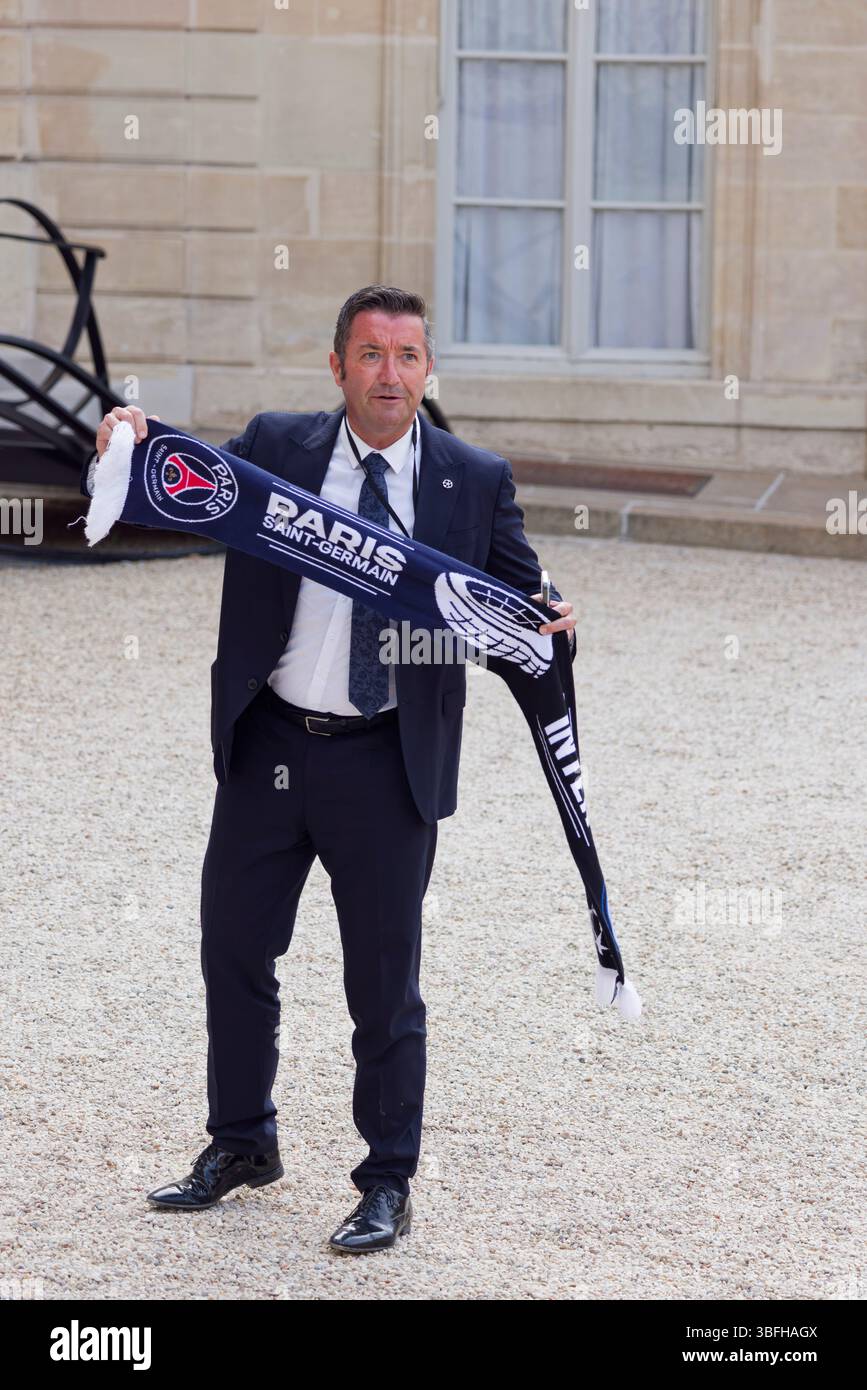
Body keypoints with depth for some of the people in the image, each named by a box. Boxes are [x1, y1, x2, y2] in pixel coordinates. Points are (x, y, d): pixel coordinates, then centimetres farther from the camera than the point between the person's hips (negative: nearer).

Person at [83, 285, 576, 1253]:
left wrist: (546, 622, -21)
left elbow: (517, 598, 2)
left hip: (388, 765, -2)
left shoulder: (476, 481, -1)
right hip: (269, 744, 2)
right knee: (232, 949, 14)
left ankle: (387, 1185, 17)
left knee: (384, 982, 4)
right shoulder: (273, 449, 2)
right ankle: (241, 1145, 34)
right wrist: (129, 449, -21)